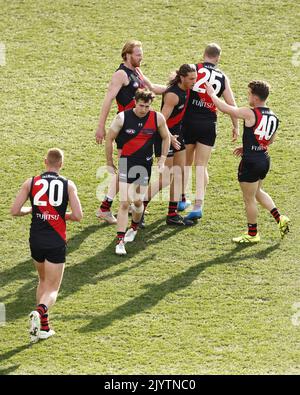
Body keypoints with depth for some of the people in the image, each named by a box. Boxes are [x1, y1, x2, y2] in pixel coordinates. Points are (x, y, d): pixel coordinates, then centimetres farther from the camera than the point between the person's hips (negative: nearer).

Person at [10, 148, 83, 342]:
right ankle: (40, 311, -29)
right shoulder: (68, 185, -3)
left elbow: (14, 211, -2)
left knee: (43, 281, 24)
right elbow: (78, 215, -10)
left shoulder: (31, 182, 1)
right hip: (56, 242, -3)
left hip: (36, 240, 3)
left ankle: (44, 327, 21)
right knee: (52, 289, 3)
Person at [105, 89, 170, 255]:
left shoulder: (157, 118, -6)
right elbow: (109, 139, -1)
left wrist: (162, 160, 5)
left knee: (138, 201, 8)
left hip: (145, 165, 2)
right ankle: (120, 241, -9)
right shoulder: (123, 117, -12)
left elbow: (166, 137, 11)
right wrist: (109, 163, 4)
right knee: (124, 203, -10)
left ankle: (134, 227, 38)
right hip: (126, 162, -2)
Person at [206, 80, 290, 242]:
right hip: (264, 160, 8)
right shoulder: (273, 117, 3)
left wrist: (211, 94, 4)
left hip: (250, 162, -8)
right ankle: (280, 218, 20)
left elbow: (225, 108, -13)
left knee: (249, 199, 9)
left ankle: (252, 234, 21)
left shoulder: (249, 114, -19)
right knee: (257, 192, 29)